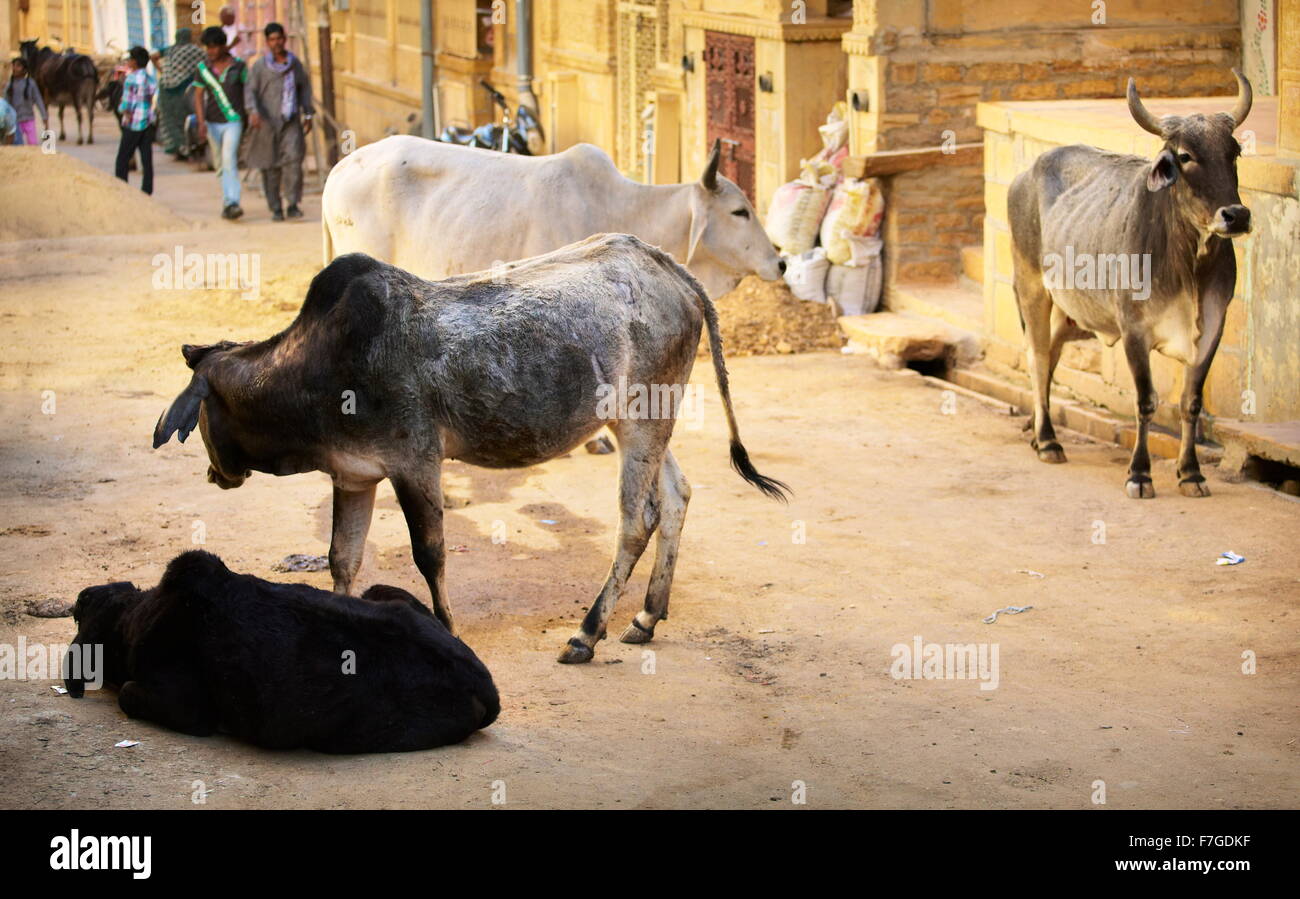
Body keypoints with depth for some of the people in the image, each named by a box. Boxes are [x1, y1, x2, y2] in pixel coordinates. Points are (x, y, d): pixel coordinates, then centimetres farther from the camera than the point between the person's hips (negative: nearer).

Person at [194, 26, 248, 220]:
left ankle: (232, 202, -27)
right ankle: (227, 201, 21)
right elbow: (198, 97, 0)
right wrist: (201, 123, -11)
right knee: (221, 165, 10)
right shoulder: (203, 69, 3)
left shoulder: (238, 66, -2)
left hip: (233, 121, -3)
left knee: (229, 159, -20)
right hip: (212, 123, 3)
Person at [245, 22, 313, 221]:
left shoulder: (295, 63, 8)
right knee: (271, 167, 3)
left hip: (290, 122, 2)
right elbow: (250, 91, -9)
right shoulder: (260, 66, -3)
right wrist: (253, 112, -28)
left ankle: (293, 205, -12)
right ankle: (276, 209, 14)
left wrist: (308, 115, 14)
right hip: (267, 122, -1)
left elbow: (304, 87, 18)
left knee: (293, 159, -16)